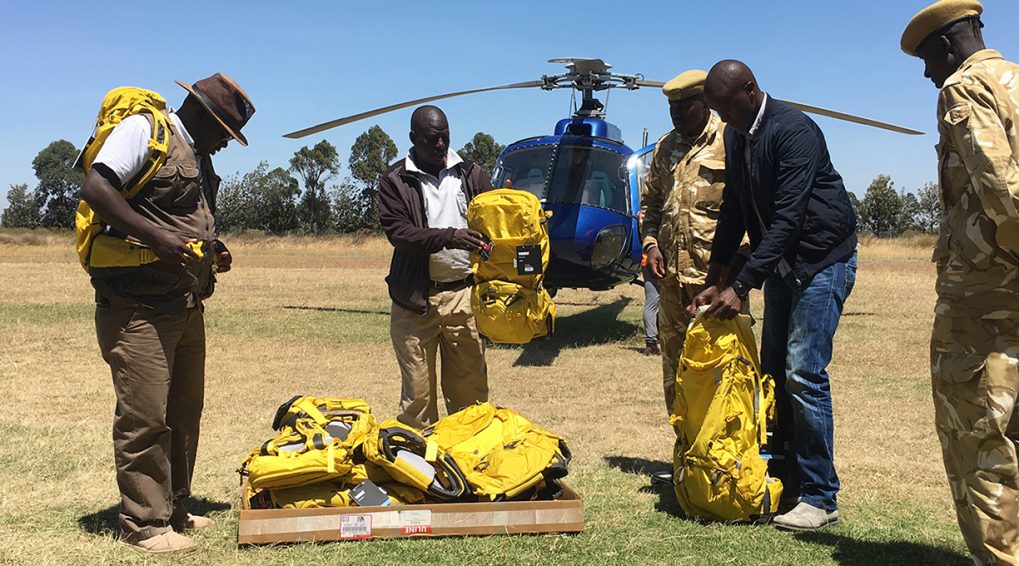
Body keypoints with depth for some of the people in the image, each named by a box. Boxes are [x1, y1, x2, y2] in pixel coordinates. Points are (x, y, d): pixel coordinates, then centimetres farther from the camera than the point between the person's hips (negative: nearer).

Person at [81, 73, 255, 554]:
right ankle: (144, 523, 7)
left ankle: (173, 510, 28)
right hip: (138, 308, -9)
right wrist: (157, 238, -24)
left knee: (185, 413, 15)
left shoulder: (200, 158, 19)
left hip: (187, 307, 9)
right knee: (144, 417, -4)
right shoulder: (144, 128, -7)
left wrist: (211, 253, 10)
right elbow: (96, 189, -20)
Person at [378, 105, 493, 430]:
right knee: (417, 391, 5)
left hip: (463, 294, 2)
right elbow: (397, 231, -11)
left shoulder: (470, 174, 12)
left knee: (470, 385, 8)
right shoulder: (395, 181, 2)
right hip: (416, 298, -2)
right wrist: (448, 237, -24)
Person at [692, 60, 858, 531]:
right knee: (773, 372, 7)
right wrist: (715, 280, 5)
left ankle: (819, 497, -3)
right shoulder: (735, 137, 6)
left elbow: (787, 218, -27)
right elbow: (734, 210, 10)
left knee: (804, 373, -12)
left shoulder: (794, 131, -21)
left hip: (823, 258, -8)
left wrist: (741, 286, -28)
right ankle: (785, 481, 17)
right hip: (780, 261, 9)